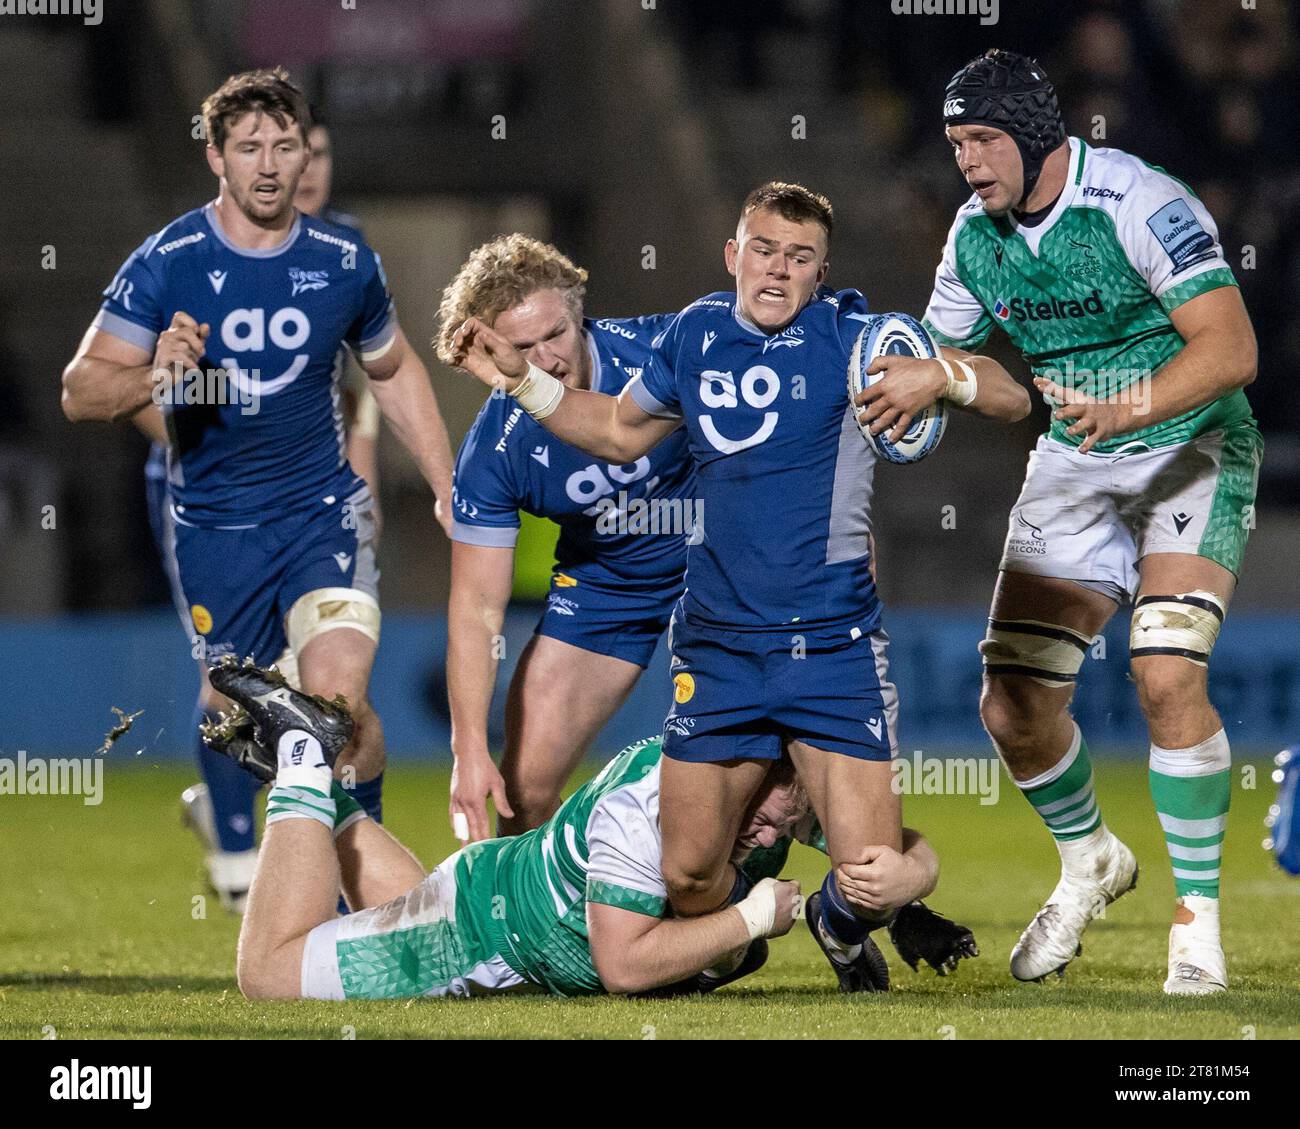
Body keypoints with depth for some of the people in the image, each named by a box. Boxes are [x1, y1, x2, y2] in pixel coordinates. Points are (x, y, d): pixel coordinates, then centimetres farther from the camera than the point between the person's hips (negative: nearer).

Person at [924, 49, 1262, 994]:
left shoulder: (1140, 205, -21)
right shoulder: (976, 234, 0)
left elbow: (1230, 348, -29)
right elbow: (945, 357, 17)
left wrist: (1126, 410, -43)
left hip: (1193, 452, -6)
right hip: (1073, 467, 6)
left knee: (1167, 672, -26)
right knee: (1013, 706, -3)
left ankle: (1199, 916, -11)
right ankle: (1090, 864, 27)